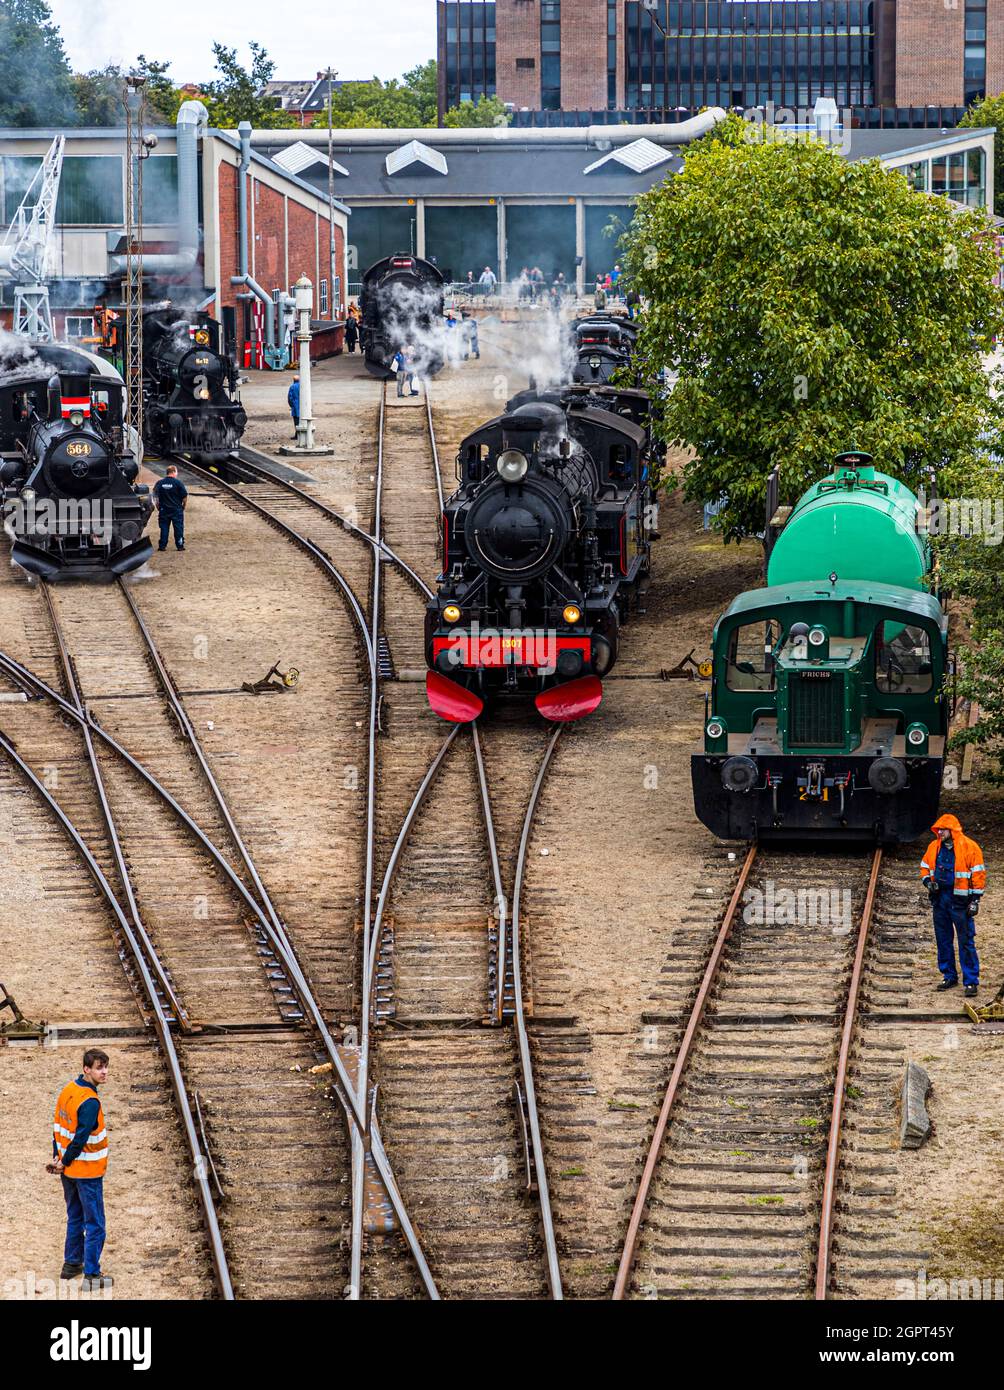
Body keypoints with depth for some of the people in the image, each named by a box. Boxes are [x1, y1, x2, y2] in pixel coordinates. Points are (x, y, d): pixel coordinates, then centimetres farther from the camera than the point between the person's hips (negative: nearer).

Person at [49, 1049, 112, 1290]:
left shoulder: (68, 1090, 2)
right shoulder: (90, 1103, -25)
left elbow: (58, 1127, 7)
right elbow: (81, 1138, -24)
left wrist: (58, 1157, 9)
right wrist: (64, 1162, -10)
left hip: (68, 1170, 8)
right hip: (88, 1171, -8)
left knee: (75, 1218, 23)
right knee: (95, 1225, 1)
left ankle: (71, 1263, 33)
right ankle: (91, 1276, 3)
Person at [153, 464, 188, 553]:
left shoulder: (160, 483, 0)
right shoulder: (178, 482, -9)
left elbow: (155, 496, 3)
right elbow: (185, 496, -7)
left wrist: (158, 507, 12)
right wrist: (183, 506, 8)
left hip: (164, 509, 2)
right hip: (177, 509, -2)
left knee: (164, 528, 7)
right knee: (178, 528, 6)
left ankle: (162, 545, 7)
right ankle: (180, 545, 8)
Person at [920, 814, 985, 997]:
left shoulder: (969, 847, -9)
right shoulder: (934, 847, 7)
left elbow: (978, 874, -7)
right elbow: (924, 867, 20)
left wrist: (975, 900, -11)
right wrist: (928, 882, 0)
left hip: (960, 900, -6)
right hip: (940, 898, 6)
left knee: (966, 941, -5)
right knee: (943, 939, 12)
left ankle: (971, 981, -2)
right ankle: (949, 976, 24)